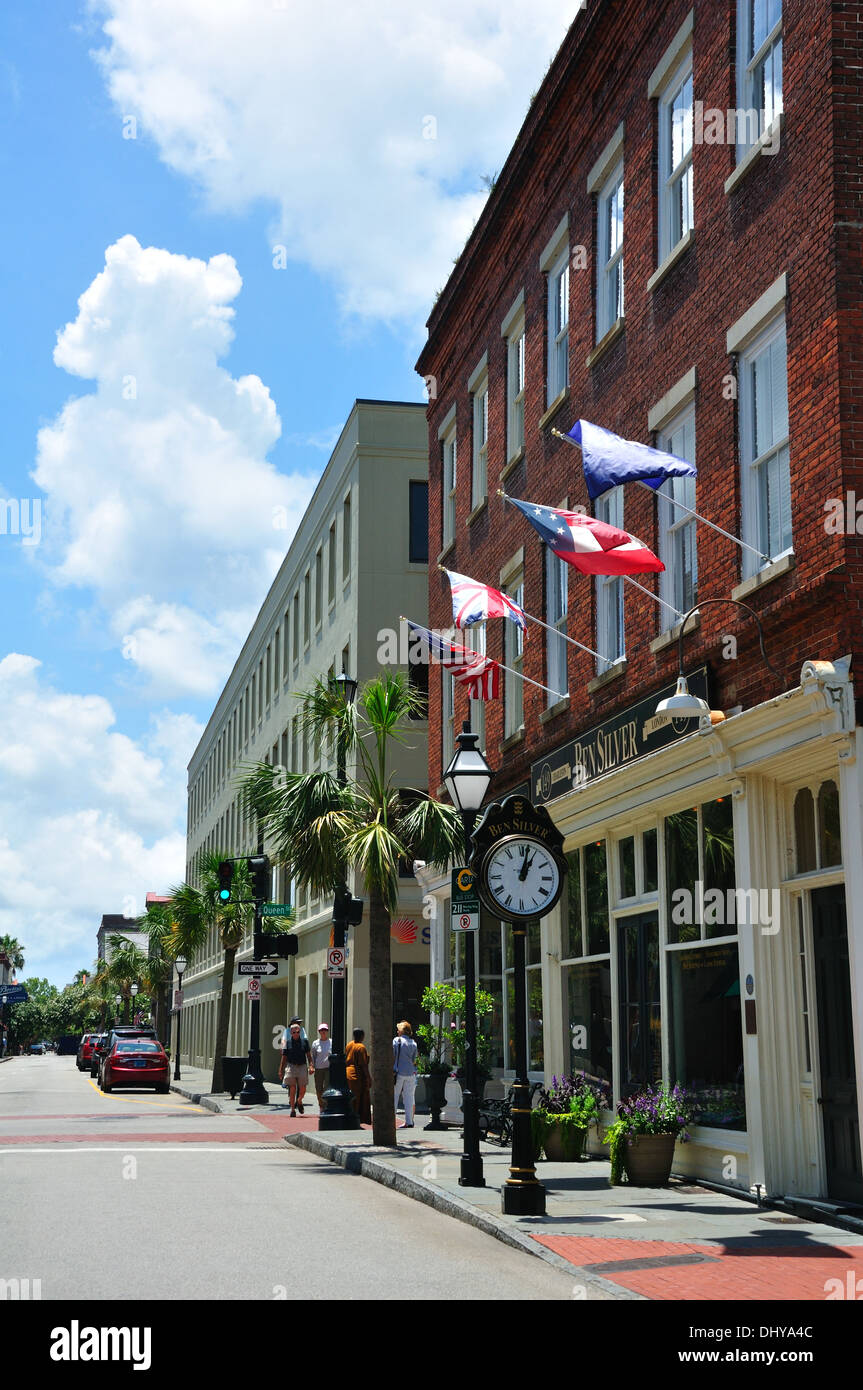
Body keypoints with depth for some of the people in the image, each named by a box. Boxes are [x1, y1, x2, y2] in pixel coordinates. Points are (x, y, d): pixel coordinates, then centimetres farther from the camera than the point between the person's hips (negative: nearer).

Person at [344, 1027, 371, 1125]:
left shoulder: (349, 1045, 8)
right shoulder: (361, 1047, -14)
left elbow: (345, 1061, 13)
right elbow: (363, 1065, -16)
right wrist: (368, 1078, -12)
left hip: (348, 1074, 7)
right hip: (357, 1076, -7)